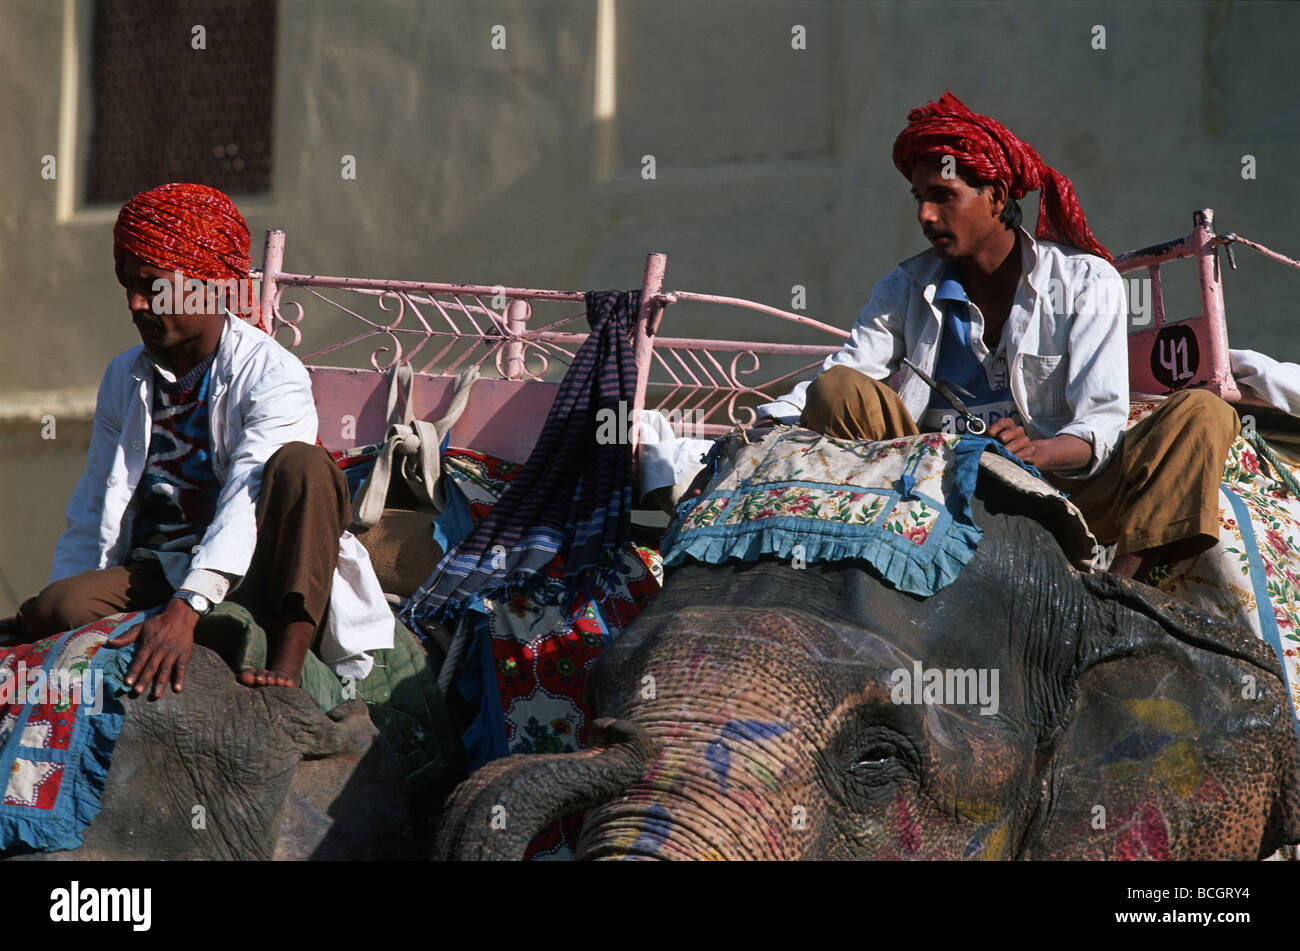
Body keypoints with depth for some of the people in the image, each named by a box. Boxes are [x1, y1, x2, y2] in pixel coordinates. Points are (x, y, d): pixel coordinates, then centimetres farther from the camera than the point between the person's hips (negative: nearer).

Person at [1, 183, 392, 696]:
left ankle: (287, 668, -40)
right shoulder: (124, 379, 12)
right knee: (57, 607, -28)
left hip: (247, 572, -3)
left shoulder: (273, 375, -9)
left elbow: (248, 502, -24)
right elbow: (92, 514, 14)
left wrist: (185, 610, -39)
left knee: (302, 464, -32)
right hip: (155, 572, 3)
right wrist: (53, 608, -3)